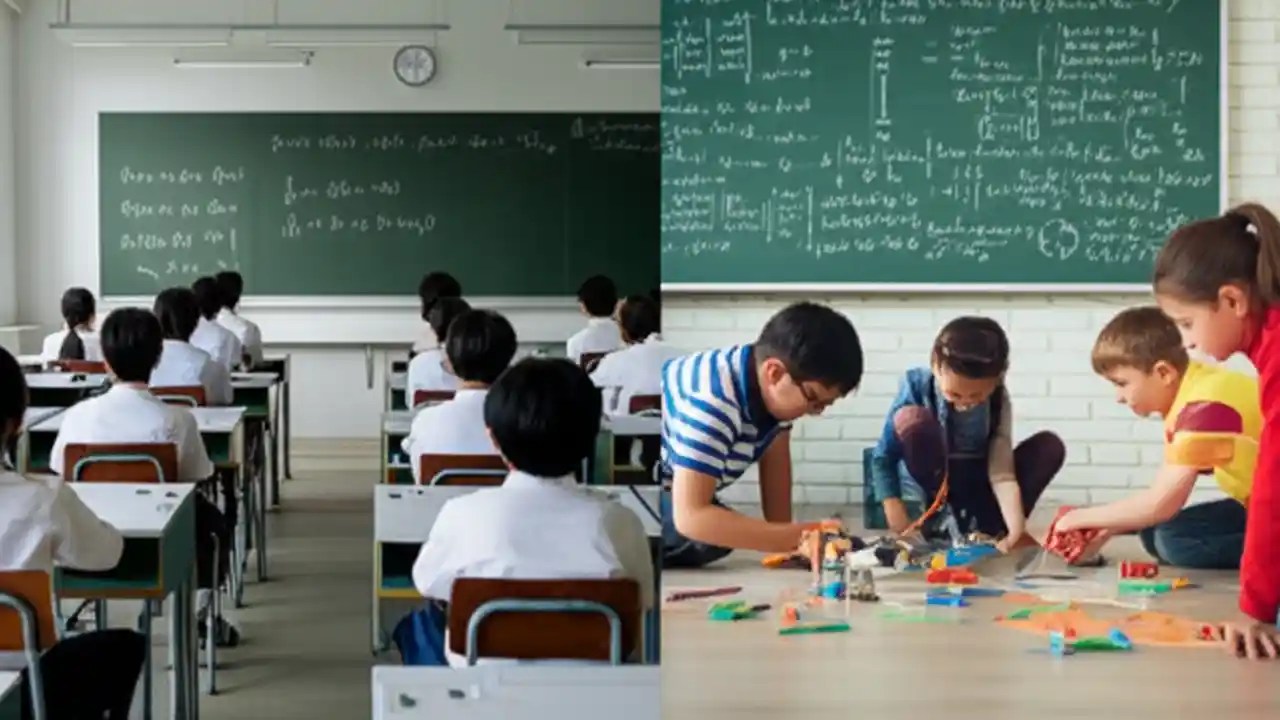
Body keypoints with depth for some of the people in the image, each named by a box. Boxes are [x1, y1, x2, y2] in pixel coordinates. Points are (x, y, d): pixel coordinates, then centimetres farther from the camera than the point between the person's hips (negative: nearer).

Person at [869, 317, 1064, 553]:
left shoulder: (998, 399, -16)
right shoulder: (917, 385, -22)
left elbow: (1002, 473, -22)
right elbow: (883, 457, -16)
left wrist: (1016, 530, -36)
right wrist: (896, 514, -26)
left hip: (976, 486, 2)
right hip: (932, 485, -2)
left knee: (1050, 446, -18)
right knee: (911, 418, -30)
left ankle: (987, 525, -17)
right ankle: (941, 515, -15)